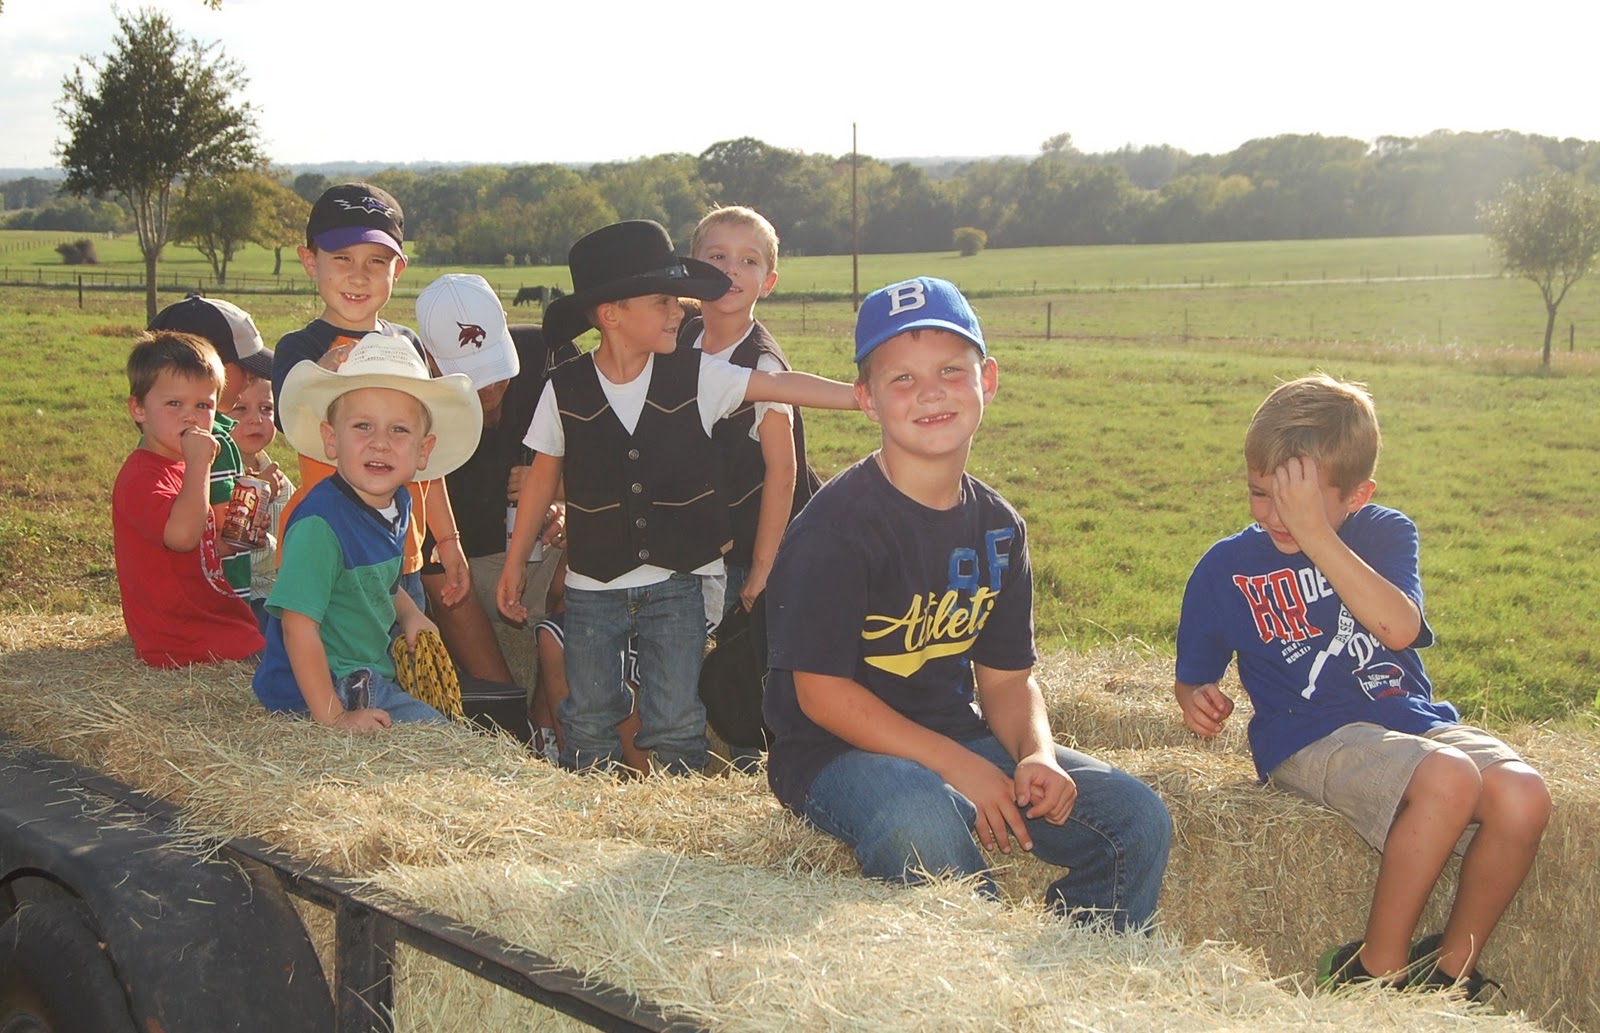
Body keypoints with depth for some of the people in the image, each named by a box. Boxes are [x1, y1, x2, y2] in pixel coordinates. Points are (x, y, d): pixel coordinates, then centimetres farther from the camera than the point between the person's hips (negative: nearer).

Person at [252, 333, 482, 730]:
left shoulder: (398, 504, 2)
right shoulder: (320, 523, -25)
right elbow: (299, 625, -26)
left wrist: (410, 614, 3)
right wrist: (333, 716, -28)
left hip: (372, 674, 9)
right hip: (323, 690, -9)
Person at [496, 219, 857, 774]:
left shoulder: (696, 376, -6)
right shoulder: (565, 390, -6)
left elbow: (782, 385, -7)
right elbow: (543, 476, 4)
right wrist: (515, 563, 10)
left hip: (676, 584, 0)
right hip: (593, 587, 0)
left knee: (675, 724, 3)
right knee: (589, 722, 10)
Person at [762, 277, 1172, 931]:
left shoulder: (997, 527, 6)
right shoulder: (835, 526, -15)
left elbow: (1006, 676, 11)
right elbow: (823, 692, -17)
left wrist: (1039, 756, -11)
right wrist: (962, 769, -21)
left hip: (961, 740, 6)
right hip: (836, 751, -6)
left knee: (1138, 817, -7)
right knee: (923, 821, -38)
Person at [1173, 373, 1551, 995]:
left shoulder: (1386, 533, 3)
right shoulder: (1226, 568, 3)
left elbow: (1399, 627, -18)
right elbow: (1192, 677, 12)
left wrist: (1314, 533, -24)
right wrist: (1196, 699, -13)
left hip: (1413, 720, 3)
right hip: (1312, 739, -3)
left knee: (1522, 795, -25)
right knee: (1448, 779, -32)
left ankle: (1453, 967, -2)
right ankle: (1377, 969, -16)